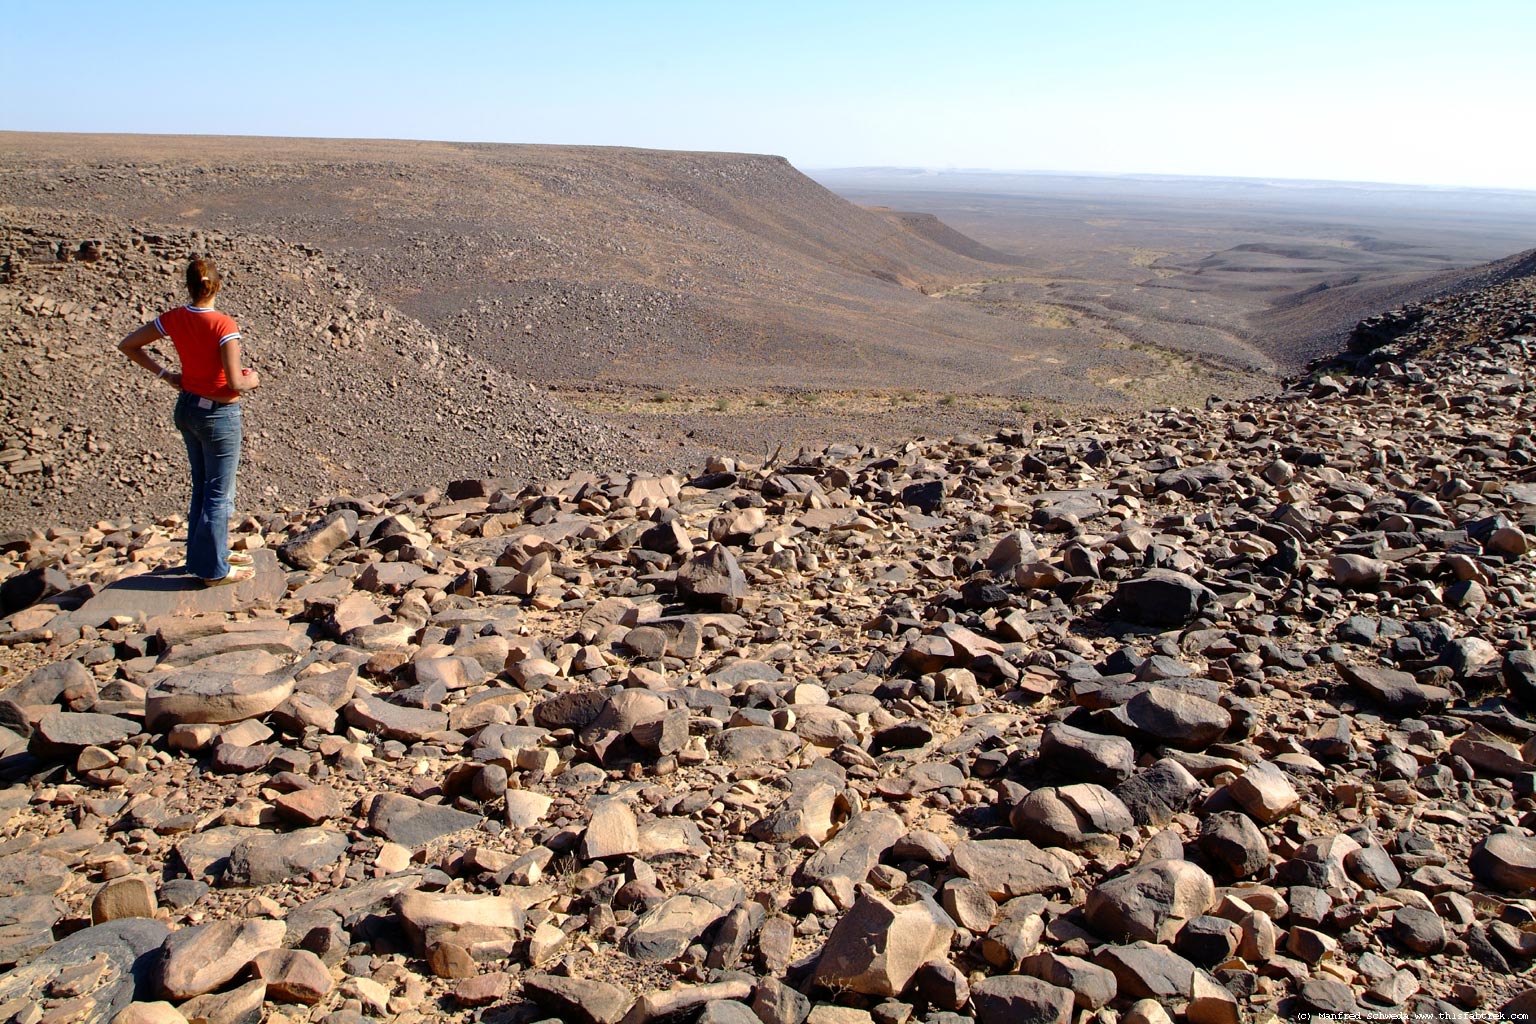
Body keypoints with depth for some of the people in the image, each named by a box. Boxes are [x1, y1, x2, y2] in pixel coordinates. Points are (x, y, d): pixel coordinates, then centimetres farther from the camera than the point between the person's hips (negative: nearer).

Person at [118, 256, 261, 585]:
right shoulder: (224, 326, -22)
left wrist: (165, 374, 8)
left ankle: (214, 551, 35)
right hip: (219, 415, -7)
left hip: (187, 407, 7)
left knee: (202, 486, 21)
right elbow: (235, 382, -25)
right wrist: (252, 379, -3)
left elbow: (128, 345, 5)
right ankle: (214, 569, 13)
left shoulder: (174, 319, -4)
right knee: (219, 494, 5)